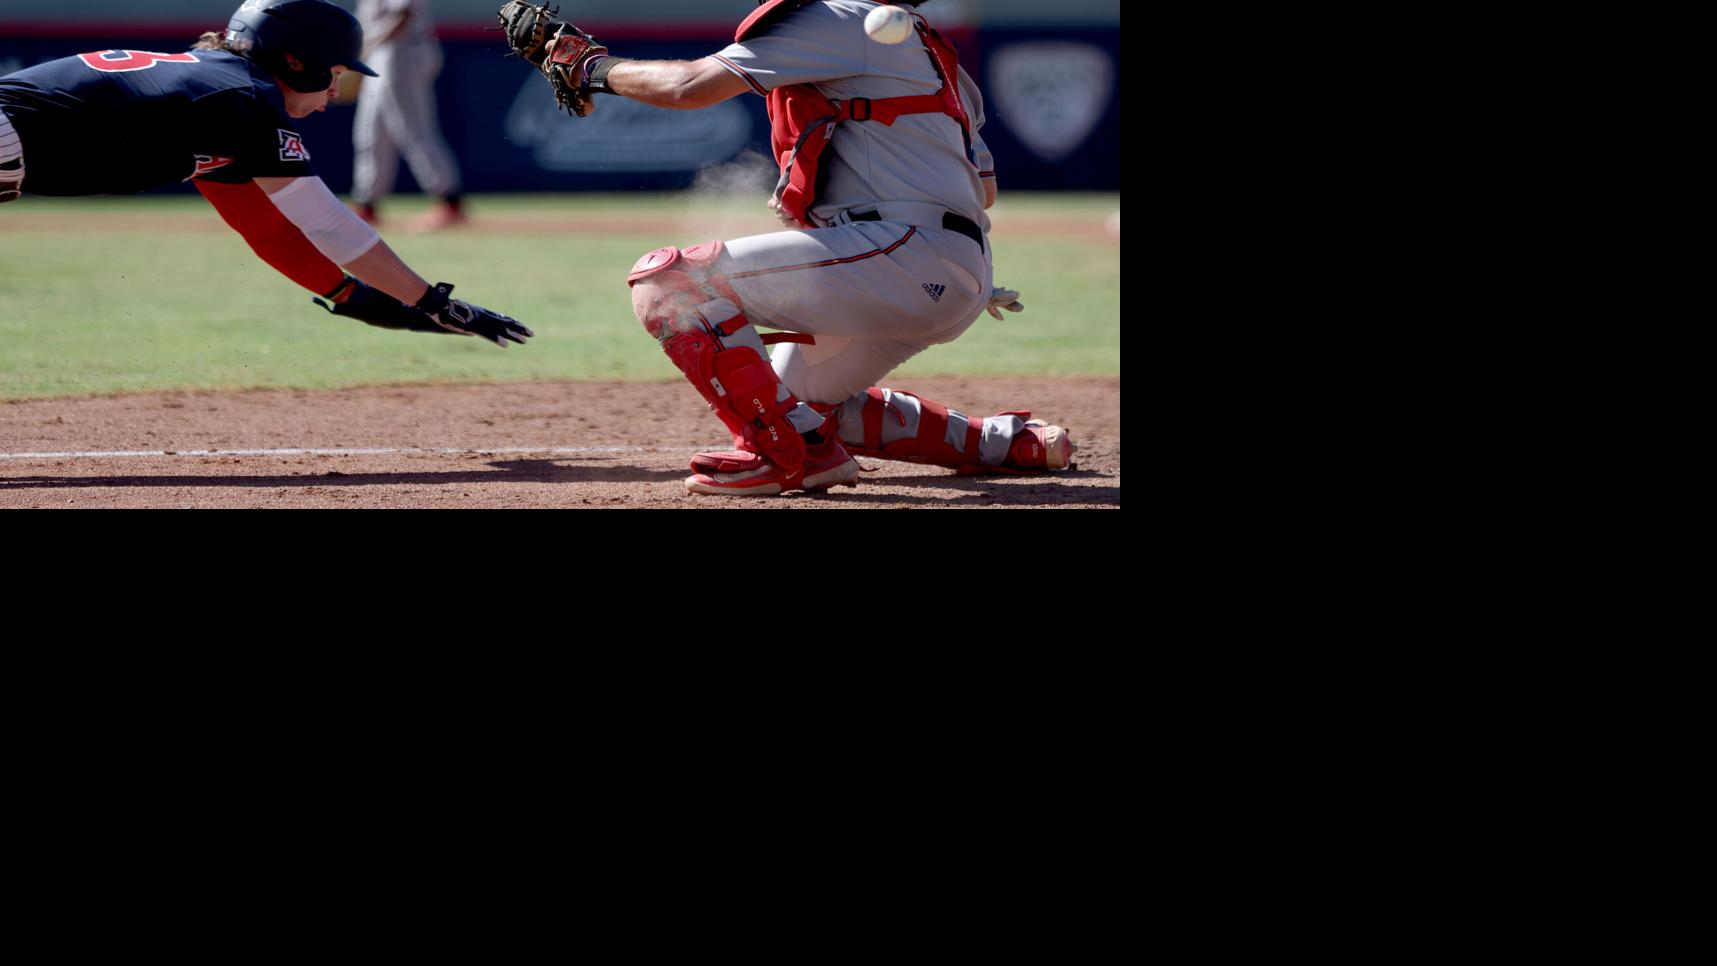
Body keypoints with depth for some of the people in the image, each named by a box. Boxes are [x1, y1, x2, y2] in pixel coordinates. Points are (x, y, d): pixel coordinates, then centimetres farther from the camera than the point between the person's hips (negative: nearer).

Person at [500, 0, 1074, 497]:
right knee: (803, 397, 30)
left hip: (906, 252, -10)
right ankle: (1002, 444, 25)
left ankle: (791, 450, -14)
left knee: (668, 280, -13)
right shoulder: (927, 48, 23)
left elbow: (690, 87, -10)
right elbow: (984, 187, 26)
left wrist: (597, 69, 7)